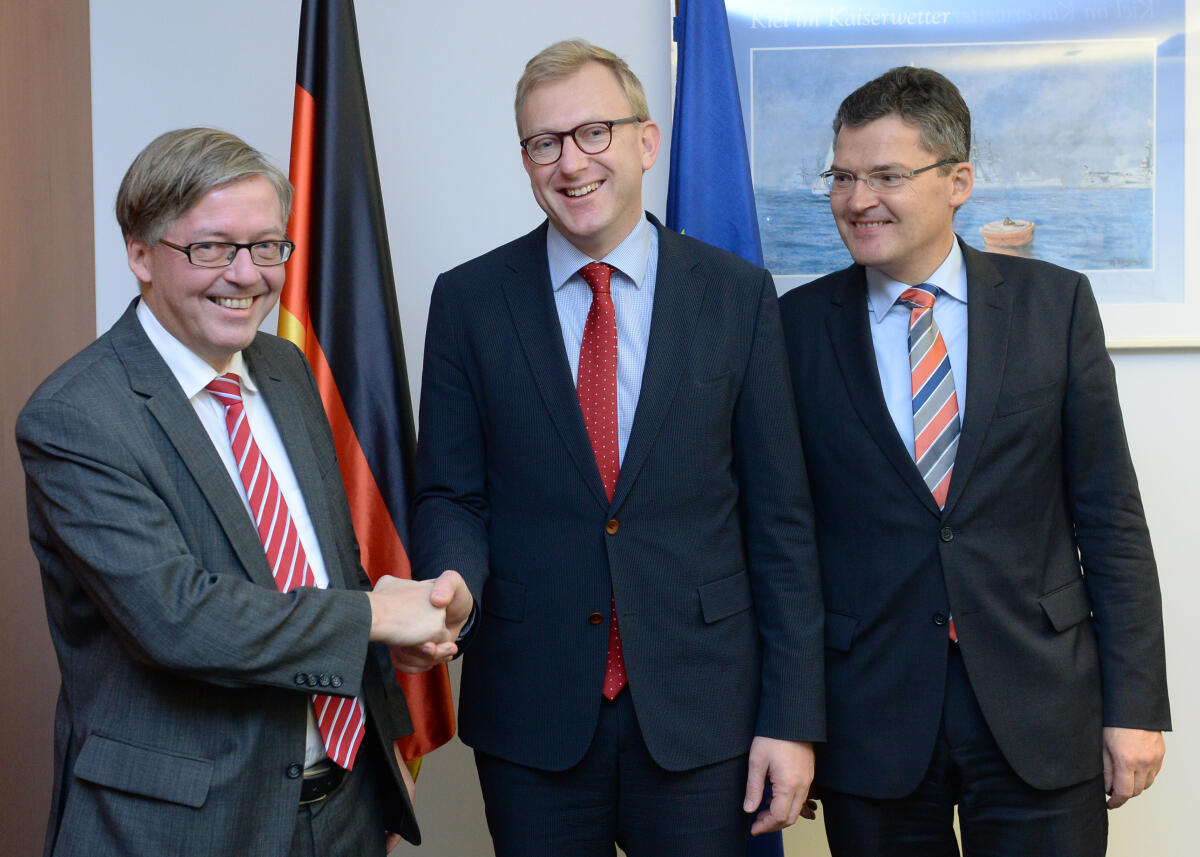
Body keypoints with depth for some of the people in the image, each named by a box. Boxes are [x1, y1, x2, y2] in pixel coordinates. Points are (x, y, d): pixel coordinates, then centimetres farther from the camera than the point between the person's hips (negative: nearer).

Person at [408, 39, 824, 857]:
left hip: (700, 715, 0)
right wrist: (453, 585, -19)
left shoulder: (739, 295, 0)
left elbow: (779, 518, -1)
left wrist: (793, 717, -4)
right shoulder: (467, 299, 1)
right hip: (531, 717, 1)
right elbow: (450, 495, 4)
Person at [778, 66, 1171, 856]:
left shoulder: (1055, 303, 1)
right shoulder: (798, 326, 0)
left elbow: (1109, 514, 2)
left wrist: (1136, 703, -2)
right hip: (867, 715, 0)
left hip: (1040, 710, 0)